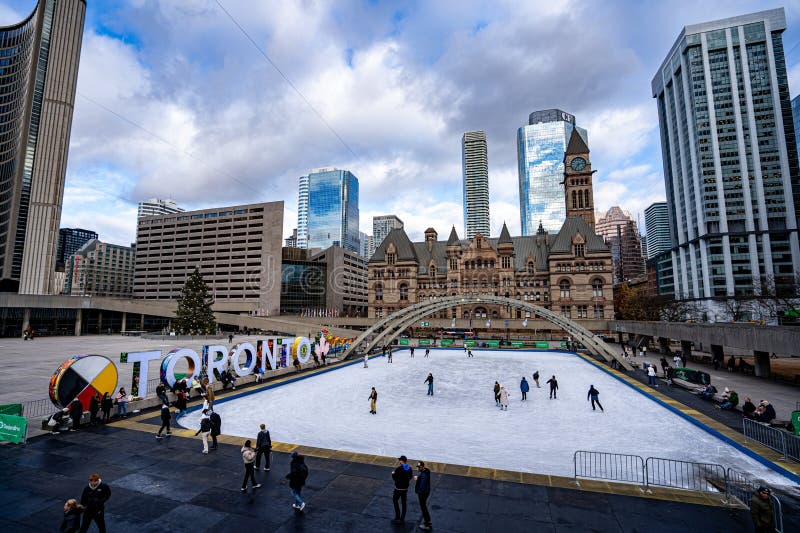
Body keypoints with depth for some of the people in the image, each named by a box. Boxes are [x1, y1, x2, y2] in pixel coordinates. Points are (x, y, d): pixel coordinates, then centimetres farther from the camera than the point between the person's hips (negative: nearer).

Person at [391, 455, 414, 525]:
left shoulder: (398, 469, -21)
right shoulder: (409, 469, -2)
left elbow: (394, 478, -16)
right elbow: (410, 477, 9)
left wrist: (393, 473, 2)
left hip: (398, 488, -6)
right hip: (405, 488, 6)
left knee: (395, 501, 11)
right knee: (404, 503, 14)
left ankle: (397, 517, 8)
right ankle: (402, 519, 19)